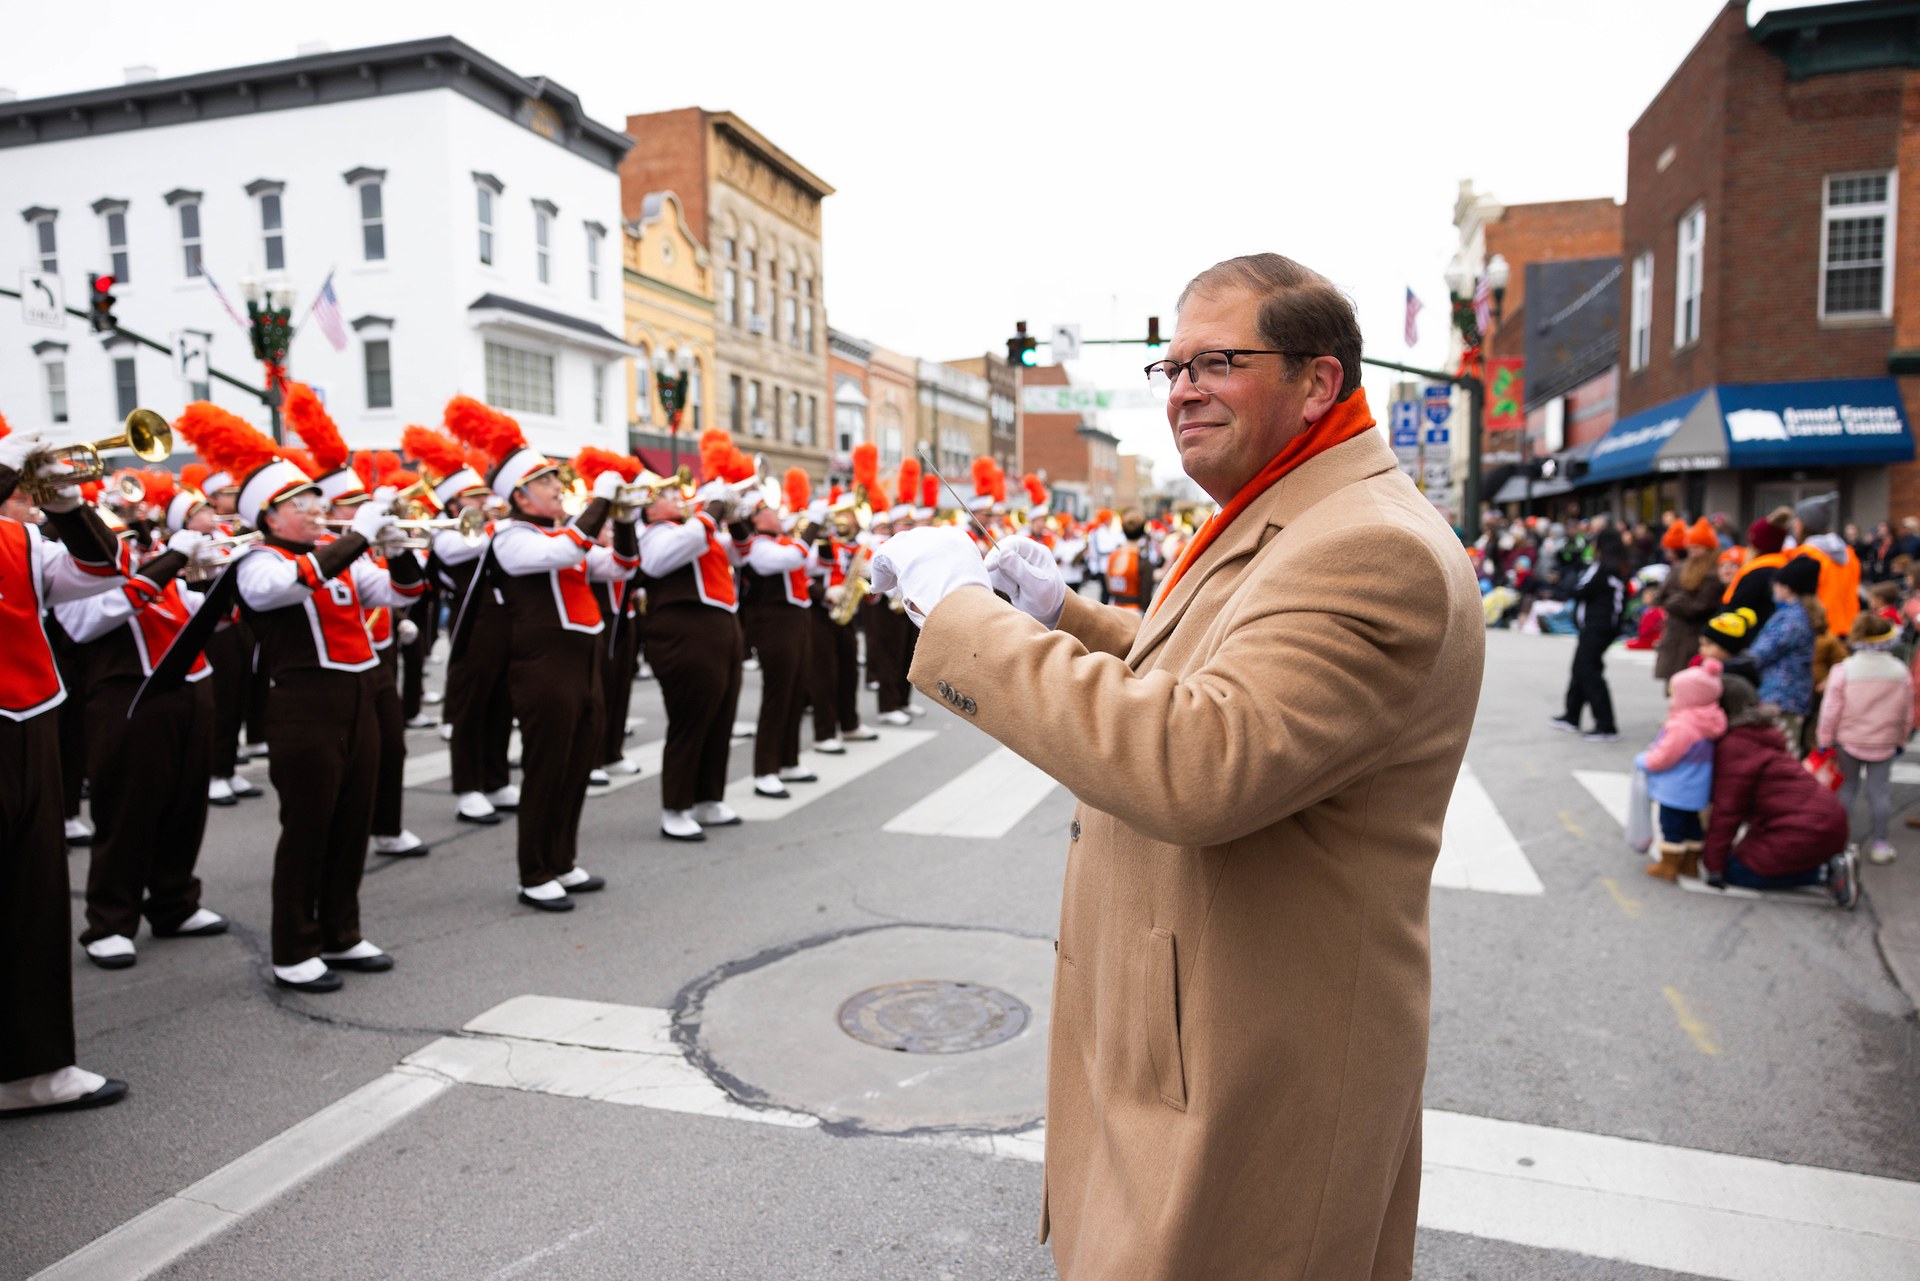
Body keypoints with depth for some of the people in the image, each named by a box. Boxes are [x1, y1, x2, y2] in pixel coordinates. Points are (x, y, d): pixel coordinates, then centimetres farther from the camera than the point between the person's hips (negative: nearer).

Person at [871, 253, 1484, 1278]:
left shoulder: (1374, 549, -25)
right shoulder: (1279, 525, 11)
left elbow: (1195, 764, -37)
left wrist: (966, 610, -29)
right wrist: (1060, 610, 7)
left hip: (1246, 1076, -10)